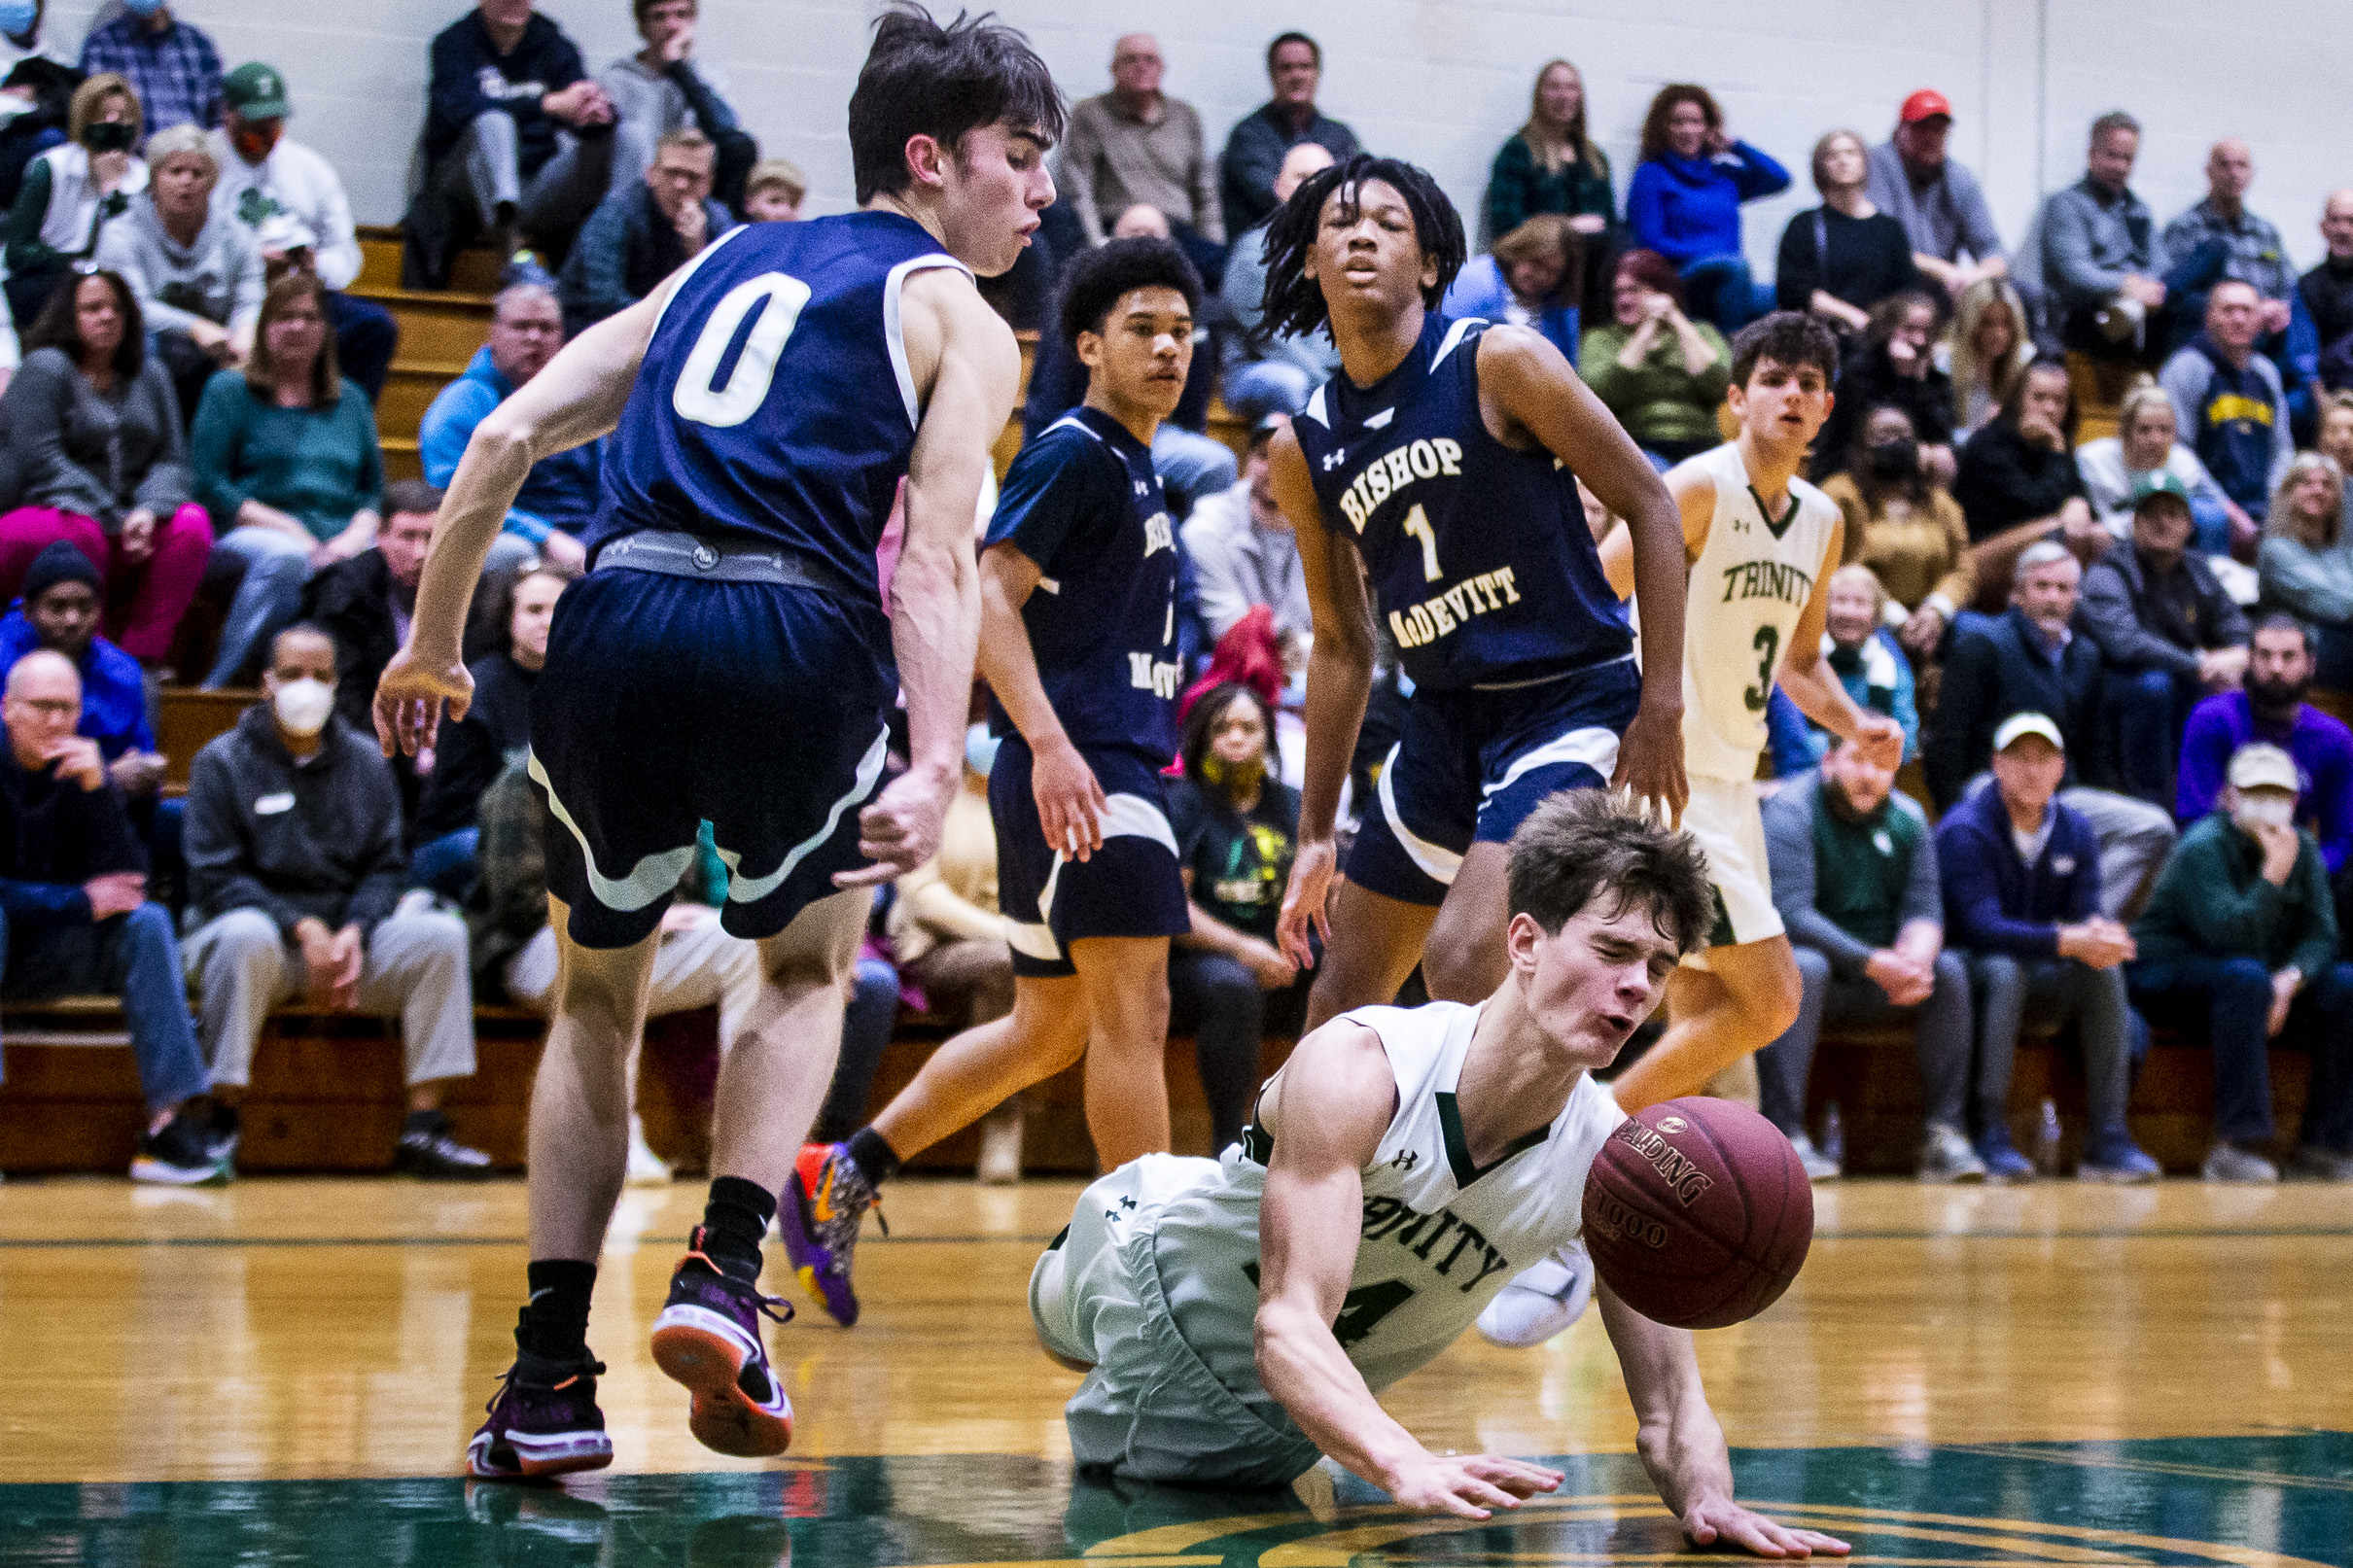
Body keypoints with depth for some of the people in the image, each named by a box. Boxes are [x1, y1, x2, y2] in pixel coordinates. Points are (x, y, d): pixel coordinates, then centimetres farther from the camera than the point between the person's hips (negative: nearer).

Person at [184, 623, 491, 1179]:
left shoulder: (365, 762, 11)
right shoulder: (222, 763, -1)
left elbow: (386, 867, 7)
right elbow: (214, 880, -8)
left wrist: (354, 931, -14)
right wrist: (301, 927, -20)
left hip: (348, 932, 4)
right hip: (260, 922, -4)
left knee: (441, 934, -20)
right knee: (246, 937, -39)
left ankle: (424, 1124, -19)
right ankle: (221, 1122, -30)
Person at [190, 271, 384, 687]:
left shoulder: (351, 400, 24)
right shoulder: (229, 390, 12)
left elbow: (375, 490, 18)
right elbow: (209, 485, 1)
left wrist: (356, 535, -5)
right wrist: (288, 528, -10)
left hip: (341, 543, 3)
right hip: (251, 533, -3)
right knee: (285, 557, -41)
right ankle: (223, 682, -32)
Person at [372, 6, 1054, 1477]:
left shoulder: (729, 258, 26)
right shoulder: (963, 320, 13)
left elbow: (507, 435, 18)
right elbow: (936, 559, -5)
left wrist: (432, 646, 23)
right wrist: (937, 769, -14)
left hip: (620, 616, 3)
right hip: (794, 633, -3)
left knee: (597, 994, 22)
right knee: (809, 965, 24)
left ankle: (550, 1376, 15)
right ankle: (724, 1270, 3)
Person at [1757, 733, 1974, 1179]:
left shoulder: (1908, 819, 6)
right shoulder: (1791, 812, -13)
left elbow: (1924, 908, -2)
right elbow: (1790, 912, -25)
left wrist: (1916, 957, -27)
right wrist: (1872, 963, -32)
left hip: (1879, 981, 5)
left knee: (1950, 969, -16)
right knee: (1804, 967, -37)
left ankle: (1945, 1134, -18)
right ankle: (1785, 1136, -38)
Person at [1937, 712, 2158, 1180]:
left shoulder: (2076, 833, 4)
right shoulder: (1964, 831, -15)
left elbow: (2086, 918, -3)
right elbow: (1982, 927, -26)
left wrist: (2099, 936, -30)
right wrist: (2066, 941, -38)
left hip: (2043, 982, 5)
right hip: (1971, 970, -5)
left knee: (2105, 970, -23)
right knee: (2005, 969, -37)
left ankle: (2108, 1138, -24)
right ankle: (1990, 1135, -36)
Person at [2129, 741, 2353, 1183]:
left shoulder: (2302, 849, 4)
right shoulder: (2204, 847, -17)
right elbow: (2230, 937, -30)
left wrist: (2289, 979, -23)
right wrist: (2274, 875, -27)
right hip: (2169, 972, -7)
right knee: (2246, 977, -38)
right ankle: (2236, 1146, -41)